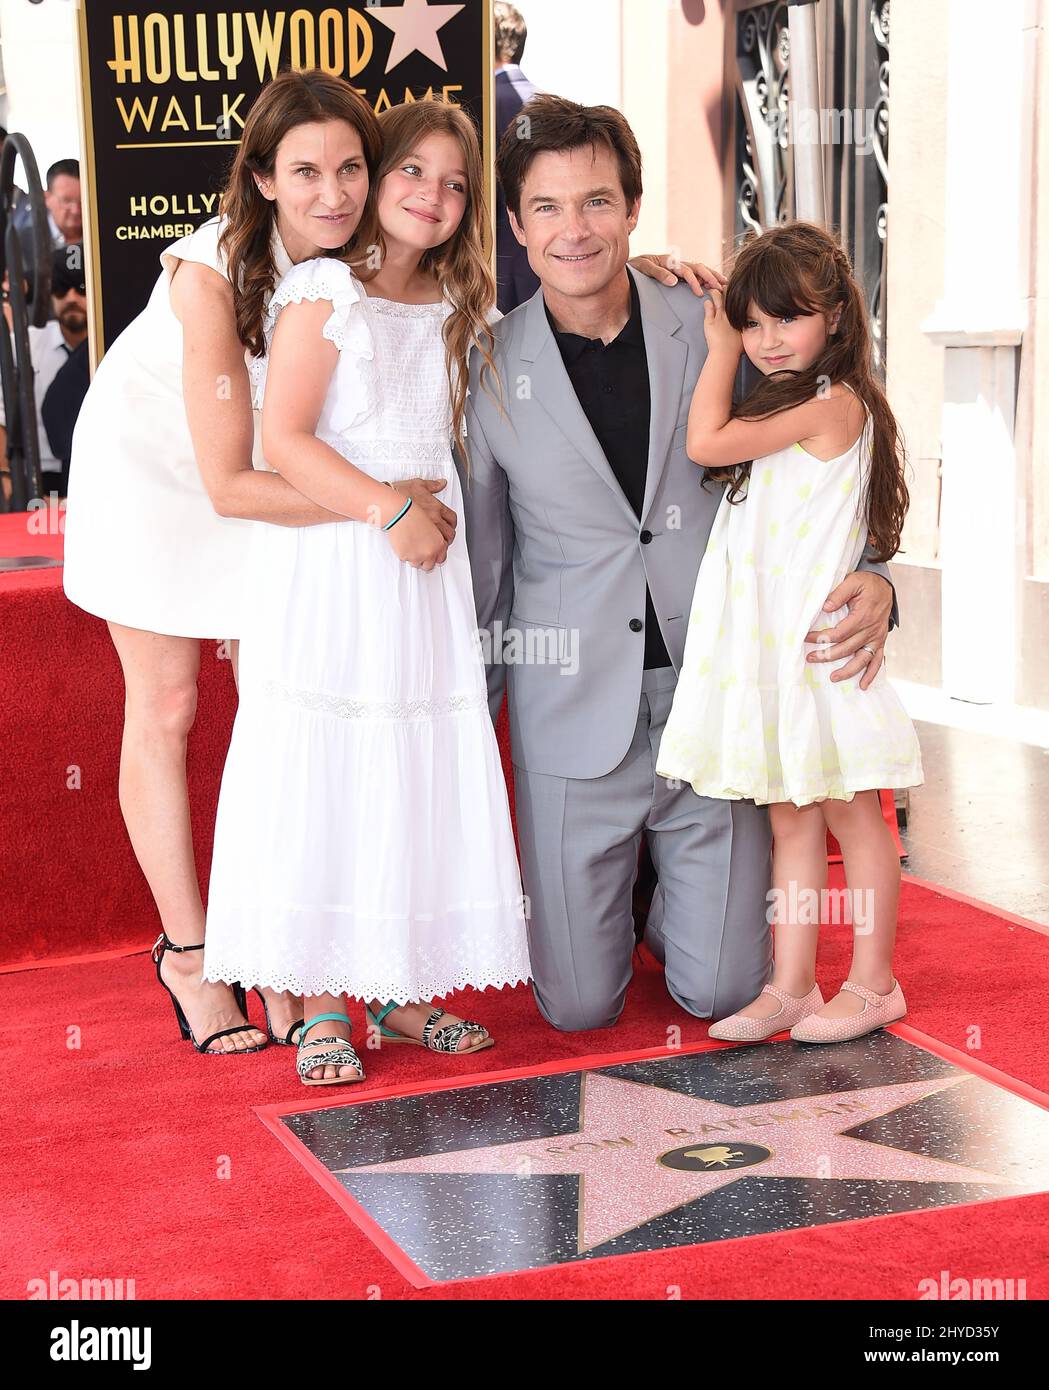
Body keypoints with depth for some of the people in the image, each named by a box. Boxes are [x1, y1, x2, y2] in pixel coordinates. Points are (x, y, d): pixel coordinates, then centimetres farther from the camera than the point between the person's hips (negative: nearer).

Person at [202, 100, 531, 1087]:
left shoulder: (456, 310, 14)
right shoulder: (323, 294, -6)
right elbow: (283, 439, -14)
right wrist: (391, 512, -17)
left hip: (424, 569, 6)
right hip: (324, 568, -6)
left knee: (422, 776, 6)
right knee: (321, 777, -4)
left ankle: (402, 991, 18)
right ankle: (322, 1010, 5)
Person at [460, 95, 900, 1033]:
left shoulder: (717, 333, -2)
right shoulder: (490, 373, -3)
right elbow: (481, 569, 5)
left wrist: (870, 579, -15)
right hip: (576, 719, 0)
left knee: (723, 992, 5)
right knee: (579, 1007, 4)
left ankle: (670, 894, 38)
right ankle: (609, 896, 37)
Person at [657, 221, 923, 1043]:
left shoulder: (836, 403, -14)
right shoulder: (788, 407, 16)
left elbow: (707, 441, -17)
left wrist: (719, 349, -5)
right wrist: (725, 338, 13)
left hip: (820, 647, -9)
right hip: (768, 649, 9)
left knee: (851, 816, 3)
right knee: (790, 820, 10)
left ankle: (873, 985, 14)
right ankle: (791, 986, 16)